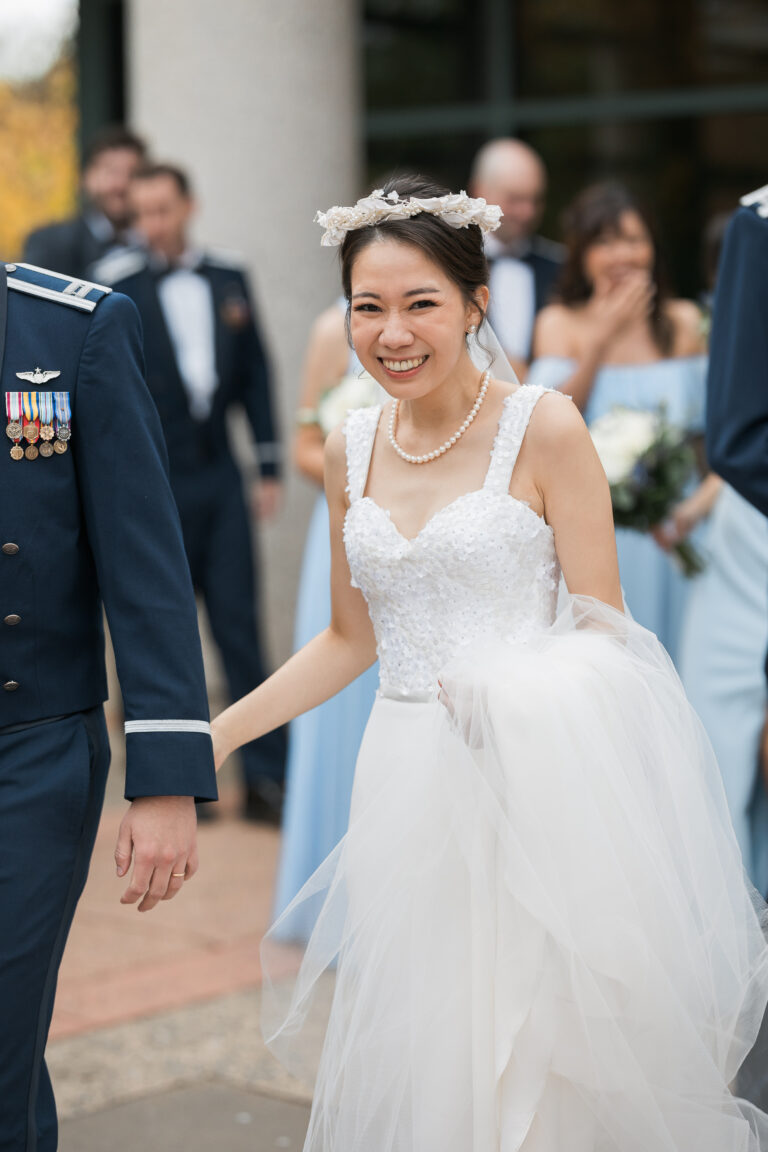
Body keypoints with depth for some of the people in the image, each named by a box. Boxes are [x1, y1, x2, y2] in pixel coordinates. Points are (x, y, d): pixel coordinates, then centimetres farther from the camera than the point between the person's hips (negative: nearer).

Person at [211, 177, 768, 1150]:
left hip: (533, 779, -5)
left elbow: (603, 632, -6)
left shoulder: (544, 429, -8)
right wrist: (217, 732, 11)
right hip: (407, 779, 5)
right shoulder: (351, 449, 8)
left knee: (544, 1055, -2)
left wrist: (512, 688, -23)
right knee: (416, 1067, 8)